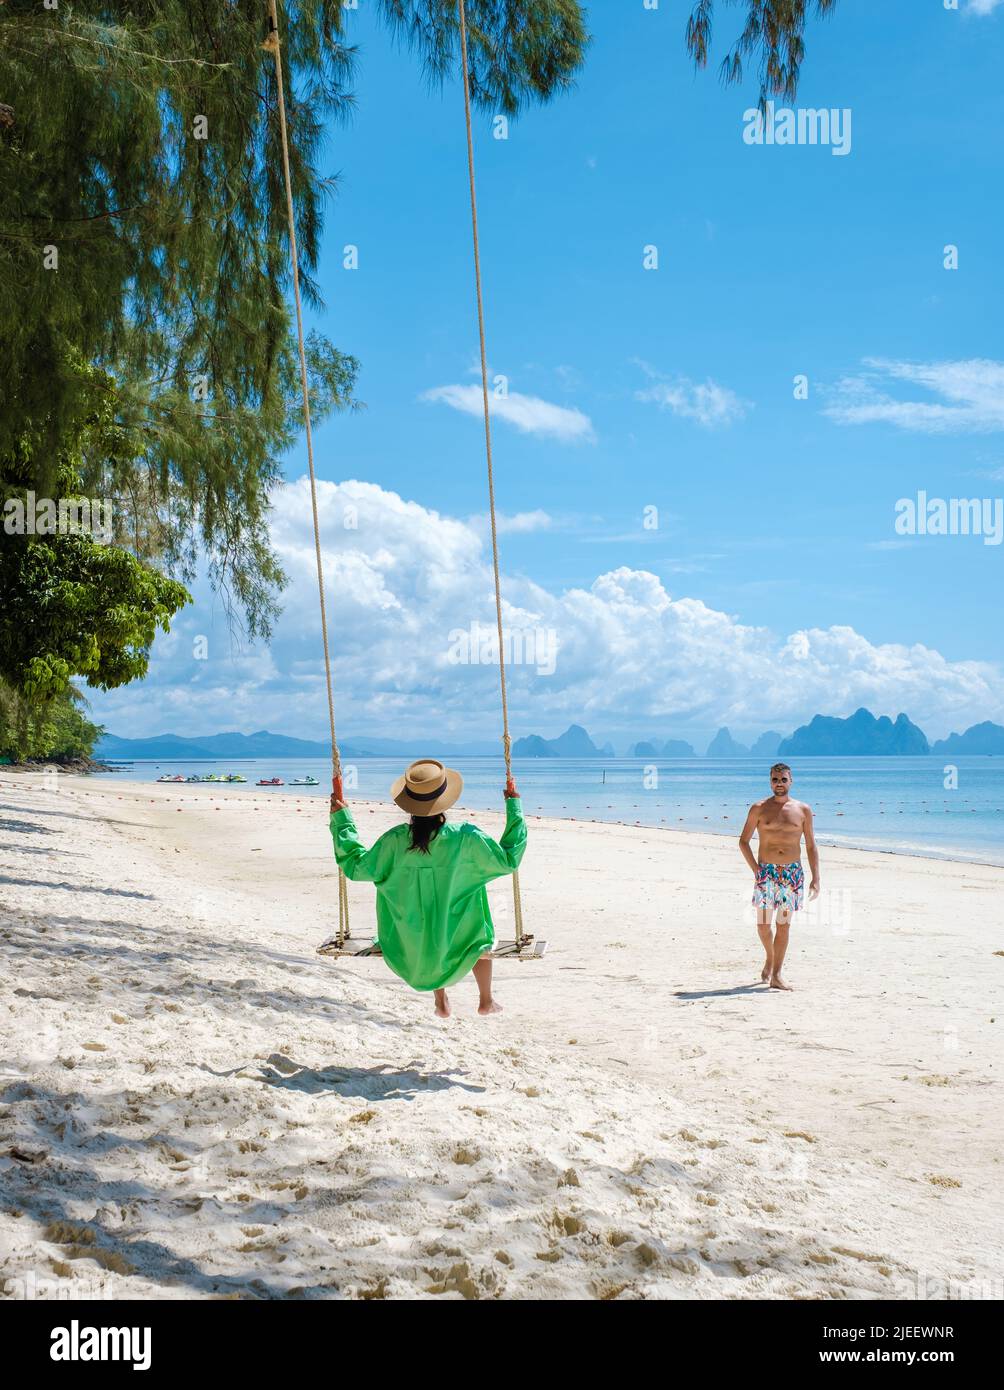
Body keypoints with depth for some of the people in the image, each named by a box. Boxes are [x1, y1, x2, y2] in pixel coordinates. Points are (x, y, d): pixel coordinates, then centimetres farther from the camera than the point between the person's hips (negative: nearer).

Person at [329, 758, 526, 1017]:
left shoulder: (395, 841, -20)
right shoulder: (466, 837, -24)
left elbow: (355, 867, -6)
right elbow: (508, 859, -12)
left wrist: (341, 819, 1)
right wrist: (514, 807, -7)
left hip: (413, 942, 2)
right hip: (456, 935, -1)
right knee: (480, 935, 34)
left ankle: (441, 1003, 45)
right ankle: (486, 1001, 45)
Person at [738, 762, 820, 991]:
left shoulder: (803, 810, 5)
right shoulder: (759, 808, 1)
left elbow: (811, 846, 8)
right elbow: (743, 841, 5)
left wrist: (815, 879, 2)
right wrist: (755, 869, -5)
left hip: (793, 873, 1)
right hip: (766, 871, -1)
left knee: (783, 925, 0)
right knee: (763, 924, -1)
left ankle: (776, 976, 4)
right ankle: (770, 958, 28)